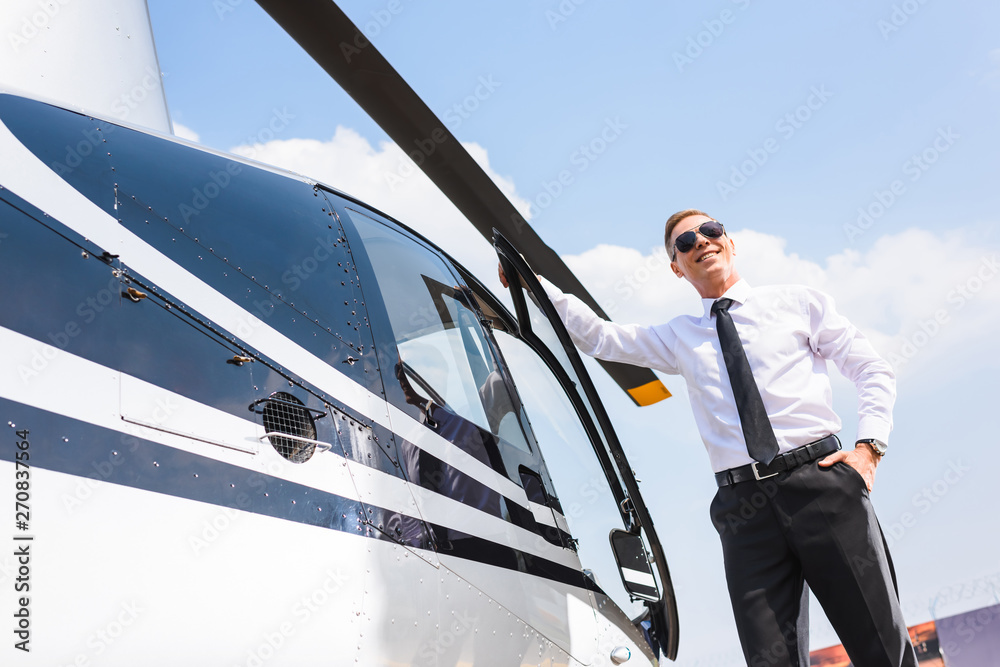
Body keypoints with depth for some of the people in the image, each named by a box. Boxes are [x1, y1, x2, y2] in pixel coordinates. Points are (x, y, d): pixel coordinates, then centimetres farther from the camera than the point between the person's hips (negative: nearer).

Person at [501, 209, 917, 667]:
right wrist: (535, 285, 8)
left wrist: (868, 447, -3)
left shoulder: (798, 303, 15)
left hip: (820, 481, -1)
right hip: (743, 505, 2)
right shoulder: (678, 338, 21)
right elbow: (598, 337, 17)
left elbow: (873, 369, 12)